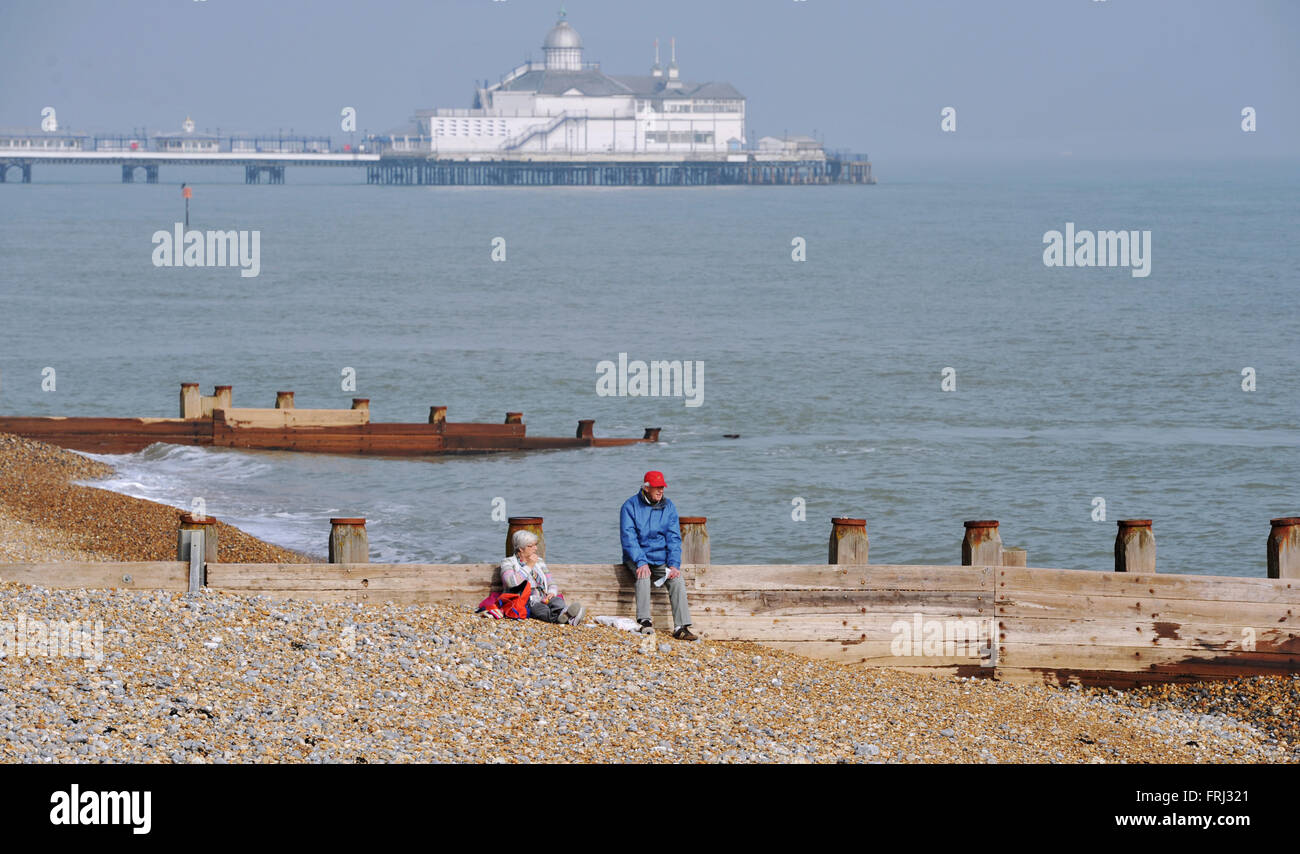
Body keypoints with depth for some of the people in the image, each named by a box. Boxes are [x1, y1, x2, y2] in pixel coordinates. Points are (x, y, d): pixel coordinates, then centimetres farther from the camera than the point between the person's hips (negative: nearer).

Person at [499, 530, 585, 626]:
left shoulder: (539, 562, 24)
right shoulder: (508, 563, 8)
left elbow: (552, 584, 22)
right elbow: (511, 582, -13)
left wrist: (552, 593, -3)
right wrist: (529, 566, -6)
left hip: (543, 600, 4)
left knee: (557, 600, -32)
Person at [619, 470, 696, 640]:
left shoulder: (668, 508, 6)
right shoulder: (630, 507, -4)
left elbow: (674, 538, 3)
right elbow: (628, 537, -12)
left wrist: (674, 564, -12)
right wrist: (641, 562, -25)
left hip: (661, 559, 3)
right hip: (636, 557, -3)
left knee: (677, 579, -24)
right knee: (643, 575, -35)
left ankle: (681, 627, -28)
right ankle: (645, 621, -36)